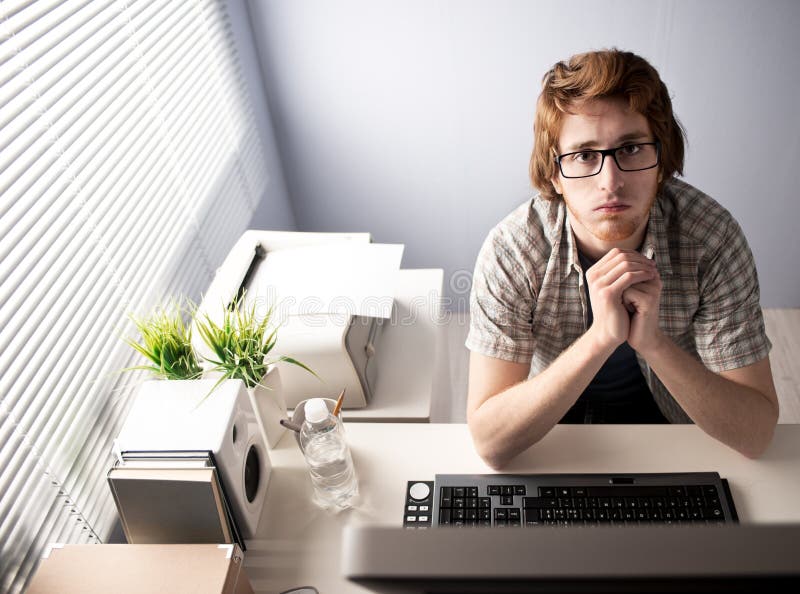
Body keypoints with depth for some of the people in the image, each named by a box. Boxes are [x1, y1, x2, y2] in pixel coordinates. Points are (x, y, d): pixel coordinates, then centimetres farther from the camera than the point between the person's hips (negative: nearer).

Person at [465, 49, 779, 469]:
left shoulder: (713, 237, -21)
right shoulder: (511, 250, -25)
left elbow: (755, 434, -19)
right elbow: (489, 441, -28)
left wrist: (654, 342, -37)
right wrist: (601, 337, -40)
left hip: (667, 425, 3)